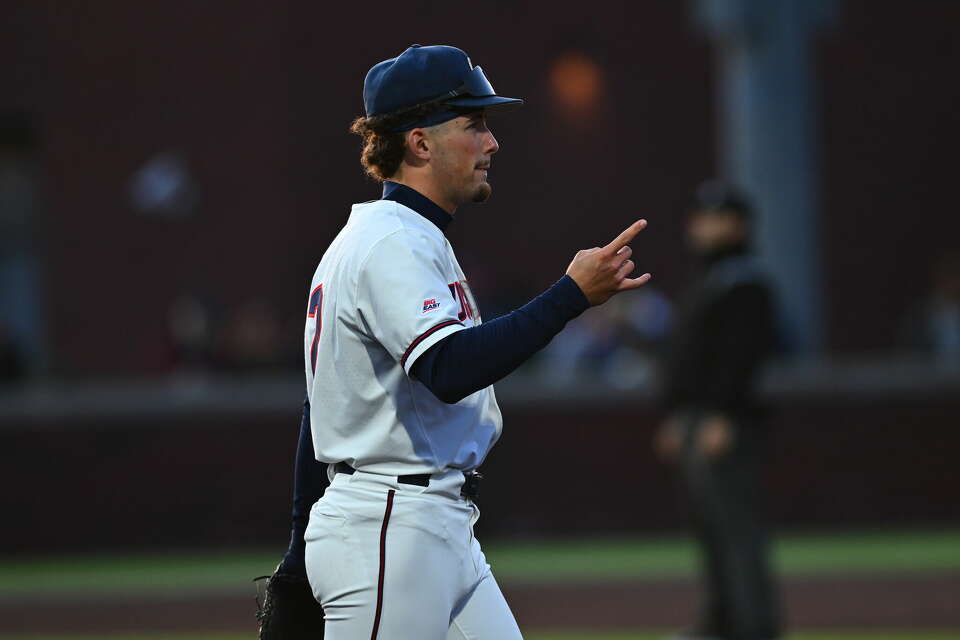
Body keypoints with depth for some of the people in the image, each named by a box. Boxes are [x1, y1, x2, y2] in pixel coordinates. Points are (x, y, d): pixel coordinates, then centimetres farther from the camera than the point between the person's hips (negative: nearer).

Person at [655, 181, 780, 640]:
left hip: (726, 423, -11)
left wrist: (722, 417, -26)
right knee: (710, 523, 12)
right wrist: (676, 418, 24)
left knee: (735, 522, -13)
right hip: (695, 422, 11)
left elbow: (743, 354, -21)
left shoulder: (744, 283, -11)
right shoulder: (709, 282, 22)